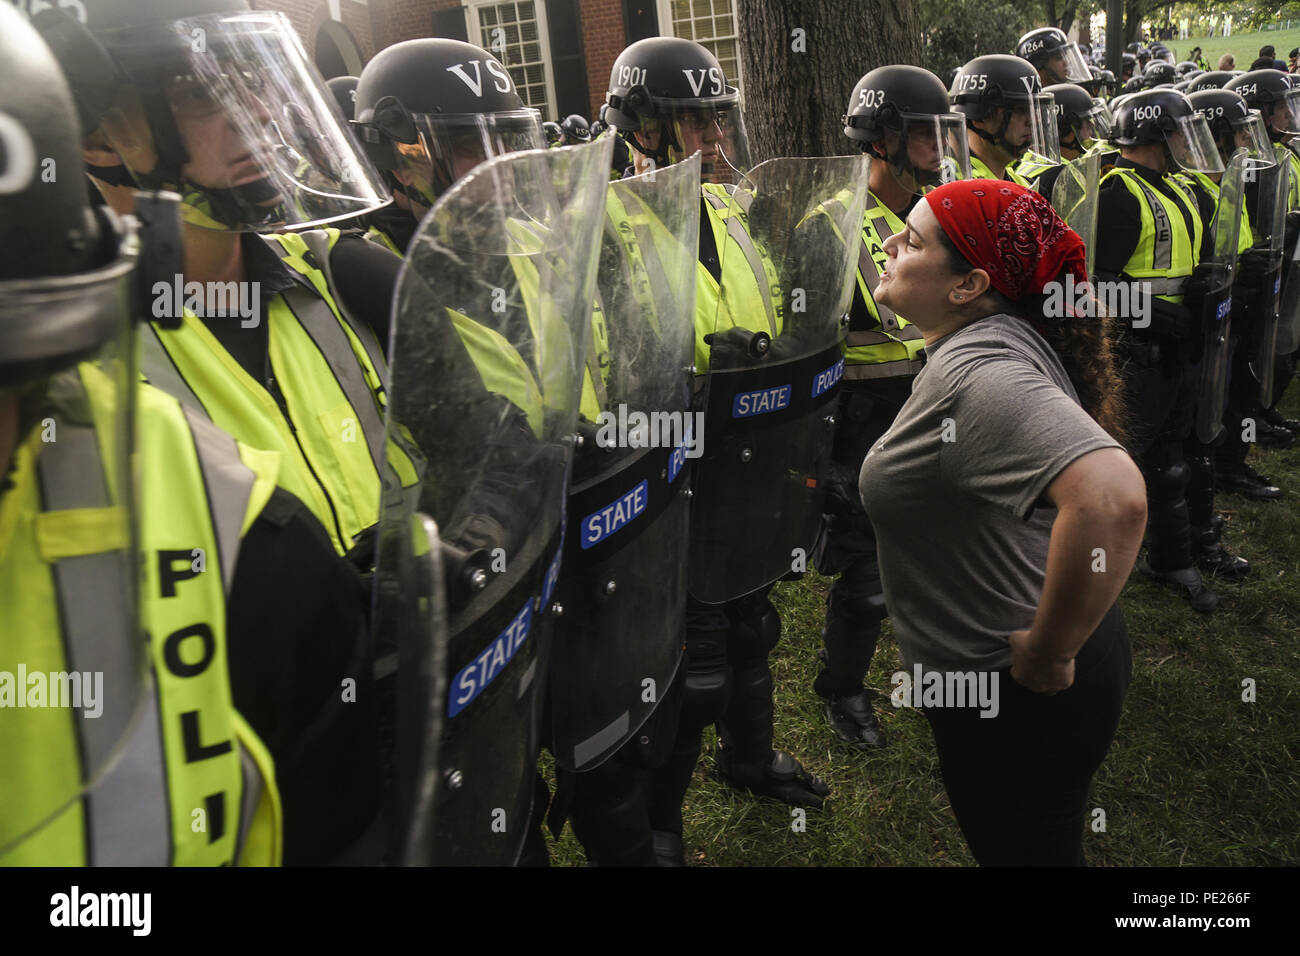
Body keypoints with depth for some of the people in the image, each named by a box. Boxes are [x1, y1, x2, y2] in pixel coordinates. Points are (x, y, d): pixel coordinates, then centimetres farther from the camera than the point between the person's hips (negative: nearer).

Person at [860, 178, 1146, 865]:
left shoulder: (976, 373, -29)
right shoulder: (990, 341, 2)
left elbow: (1113, 497, -44)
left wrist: (1048, 655, -30)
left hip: (1016, 695, -9)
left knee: (1023, 851, 15)